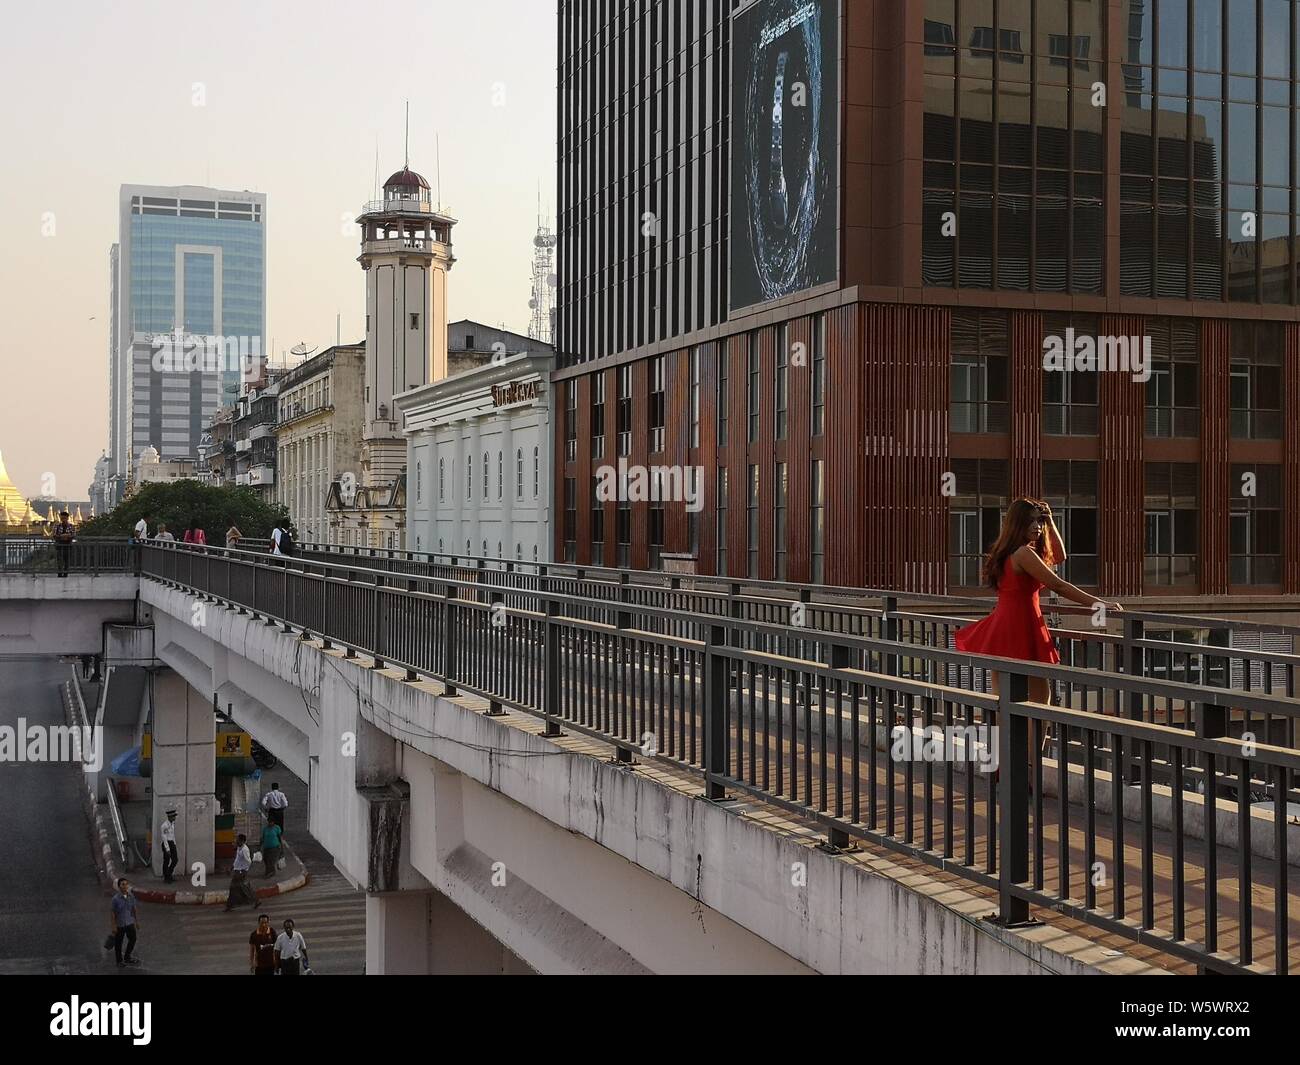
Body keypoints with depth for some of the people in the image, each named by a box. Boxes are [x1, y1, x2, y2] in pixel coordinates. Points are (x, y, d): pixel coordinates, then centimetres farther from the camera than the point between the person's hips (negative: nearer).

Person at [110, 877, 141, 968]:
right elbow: (113, 913, -13)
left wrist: (137, 921, 9)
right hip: (120, 924, -4)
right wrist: (114, 926, -12)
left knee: (132, 939, 11)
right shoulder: (116, 898, -19)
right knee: (118, 943, 11)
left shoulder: (131, 896, -7)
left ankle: (127, 958, 32)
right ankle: (119, 961, 30)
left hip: (130, 923, 4)